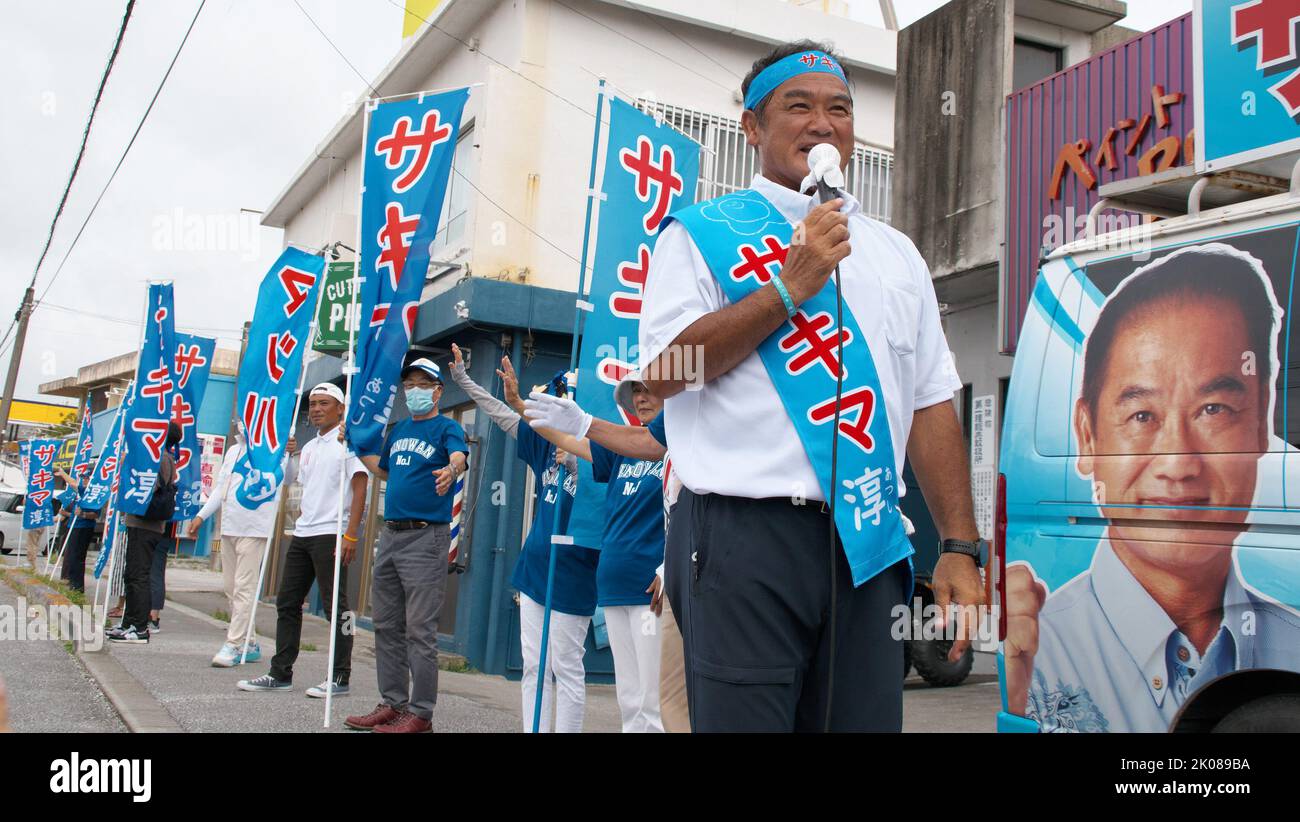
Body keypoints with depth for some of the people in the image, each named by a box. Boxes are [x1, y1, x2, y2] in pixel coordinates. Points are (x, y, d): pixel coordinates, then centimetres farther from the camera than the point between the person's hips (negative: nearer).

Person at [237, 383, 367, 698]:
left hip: (331, 534, -9)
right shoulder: (309, 447, 18)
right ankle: (280, 673, 19)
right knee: (287, 602, 11)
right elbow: (290, 481, 30)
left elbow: (359, 490, -13)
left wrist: (351, 534, -20)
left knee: (335, 605, -4)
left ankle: (340, 678, 3)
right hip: (303, 533, 9)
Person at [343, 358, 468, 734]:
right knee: (386, 625, 12)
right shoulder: (398, 430, 16)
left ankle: (420, 713, 1)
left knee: (419, 629, -5)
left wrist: (450, 470, -47)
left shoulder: (446, 427, -4)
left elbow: (460, 456, -26)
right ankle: (393, 704, 21)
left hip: (426, 537, -7)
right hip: (390, 534, 8)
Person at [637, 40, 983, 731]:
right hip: (746, 537, -5)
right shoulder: (701, 233, 4)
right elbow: (662, 373, -9)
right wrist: (790, 287, -12)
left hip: (868, 543, 5)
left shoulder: (895, 253, 19)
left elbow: (931, 403, 15)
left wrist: (959, 548, 7)